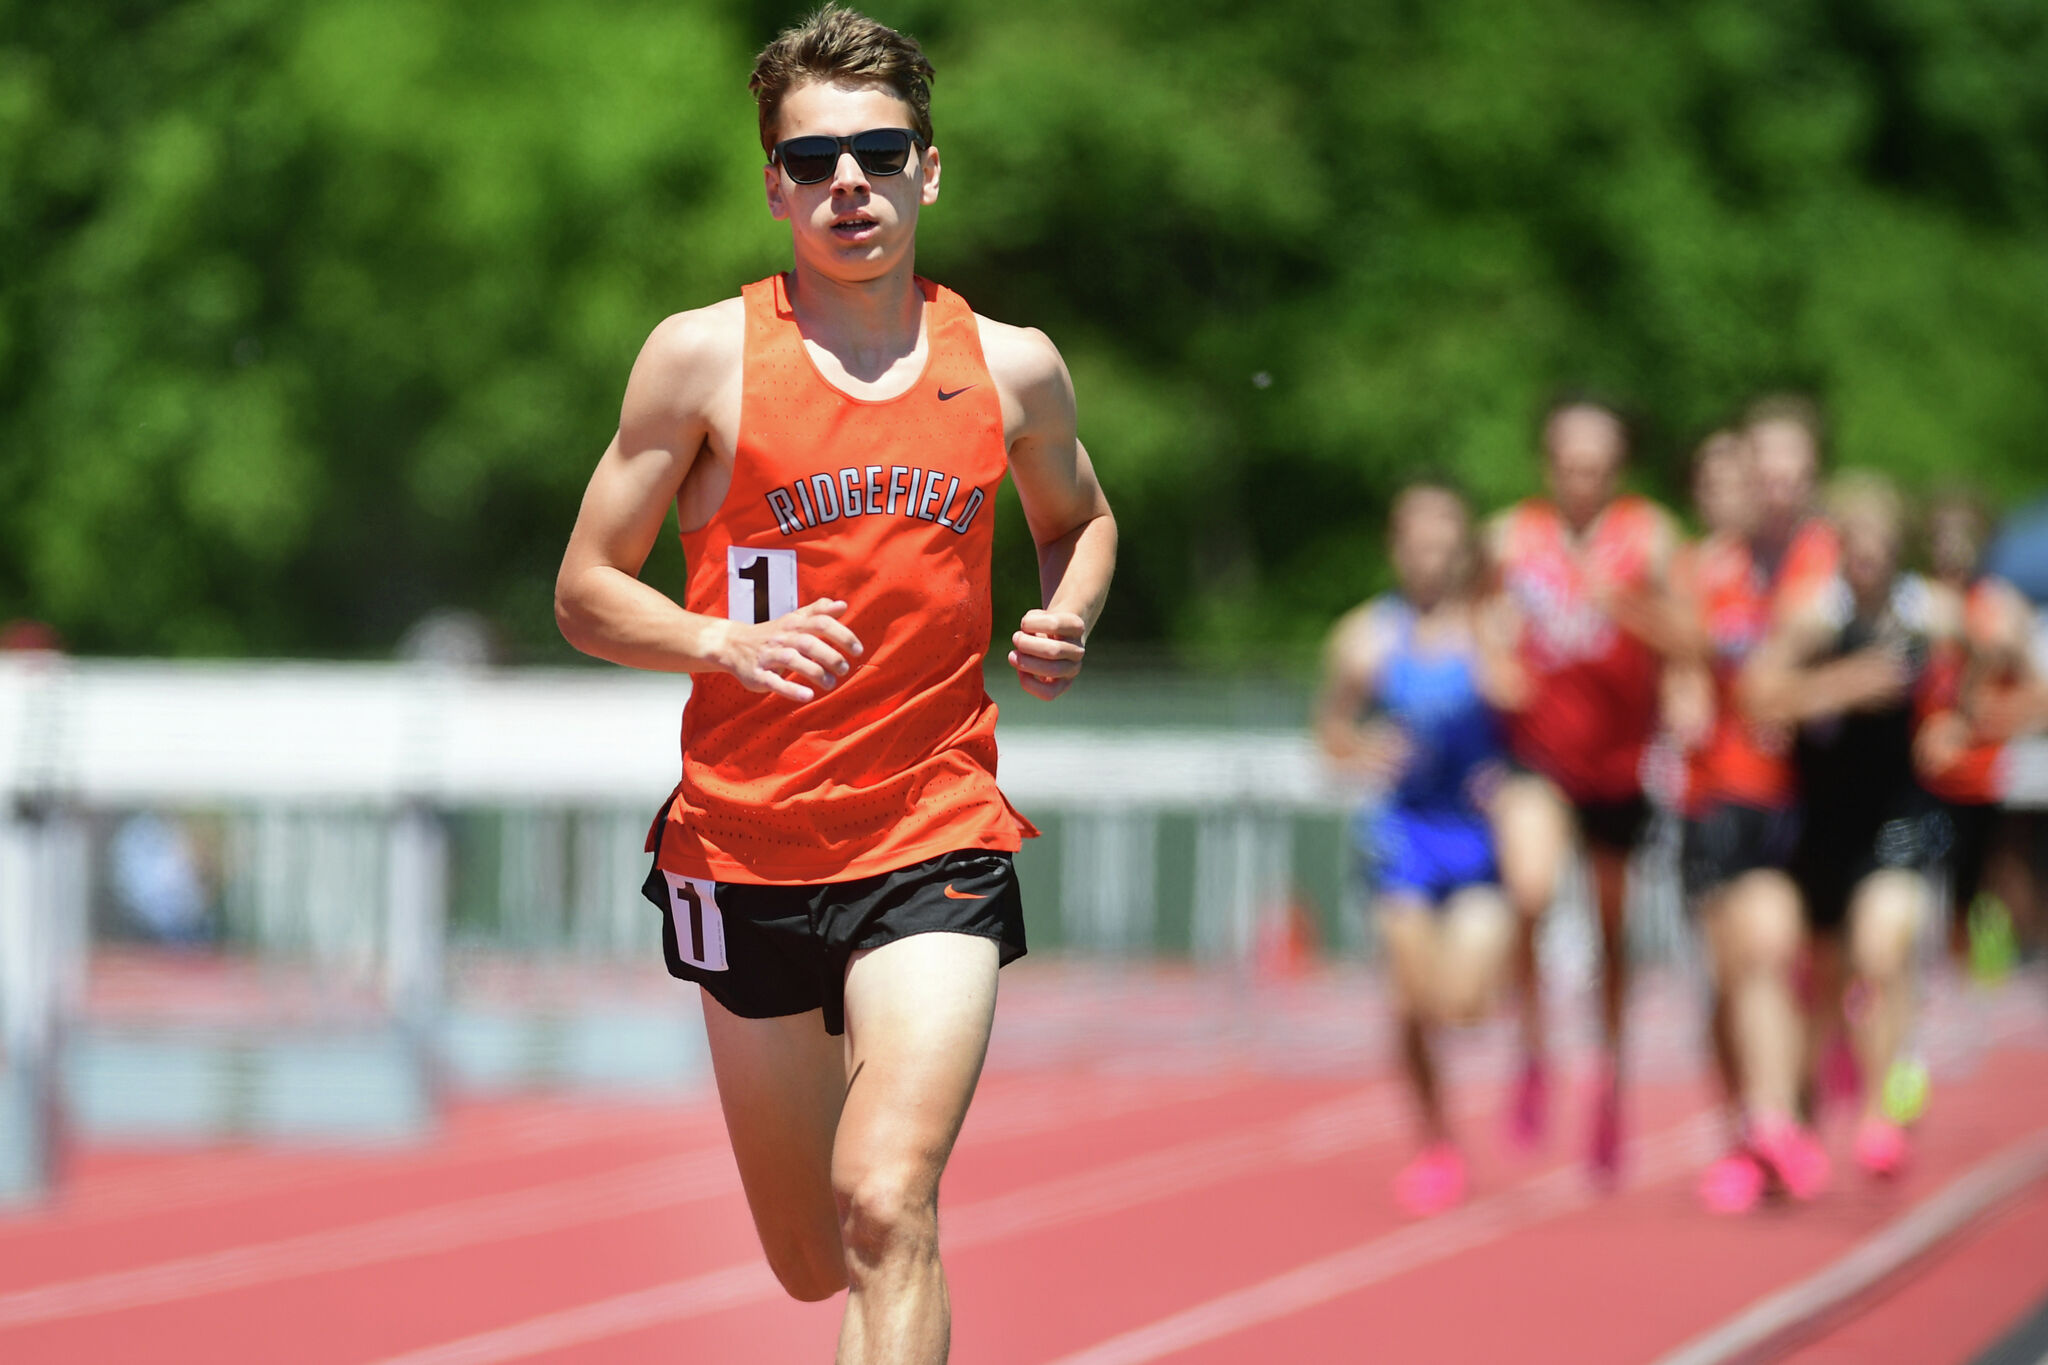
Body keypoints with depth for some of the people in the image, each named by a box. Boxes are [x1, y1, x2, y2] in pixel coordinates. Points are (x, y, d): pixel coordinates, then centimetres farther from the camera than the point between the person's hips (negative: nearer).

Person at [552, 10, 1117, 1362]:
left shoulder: (1013, 367, 4)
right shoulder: (704, 355, -2)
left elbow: (1080, 518, 25)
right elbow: (586, 592, 1)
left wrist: (1067, 622, 3)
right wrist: (726, 644, -18)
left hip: (938, 838, -1)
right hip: (748, 845, 1)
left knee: (887, 1212, -21)